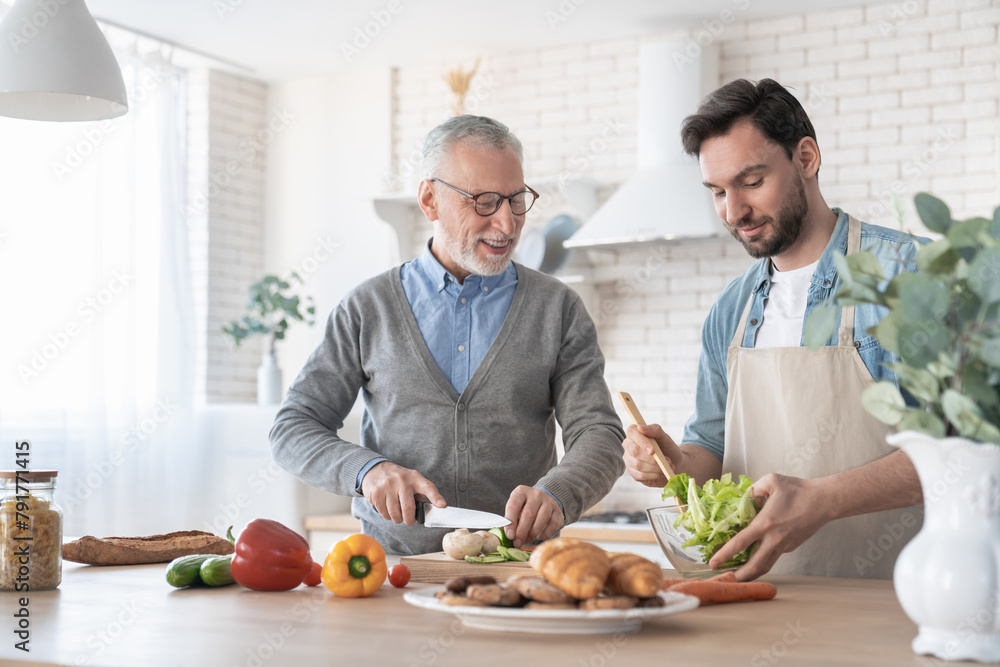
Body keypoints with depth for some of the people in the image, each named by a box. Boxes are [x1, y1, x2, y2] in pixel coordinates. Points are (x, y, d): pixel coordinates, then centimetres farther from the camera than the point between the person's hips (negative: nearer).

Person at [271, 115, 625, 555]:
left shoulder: (559, 308, 9)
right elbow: (293, 429, 9)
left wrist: (554, 495, -19)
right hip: (393, 565, 0)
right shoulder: (367, 309, 9)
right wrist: (367, 470, -11)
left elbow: (598, 436, 3)